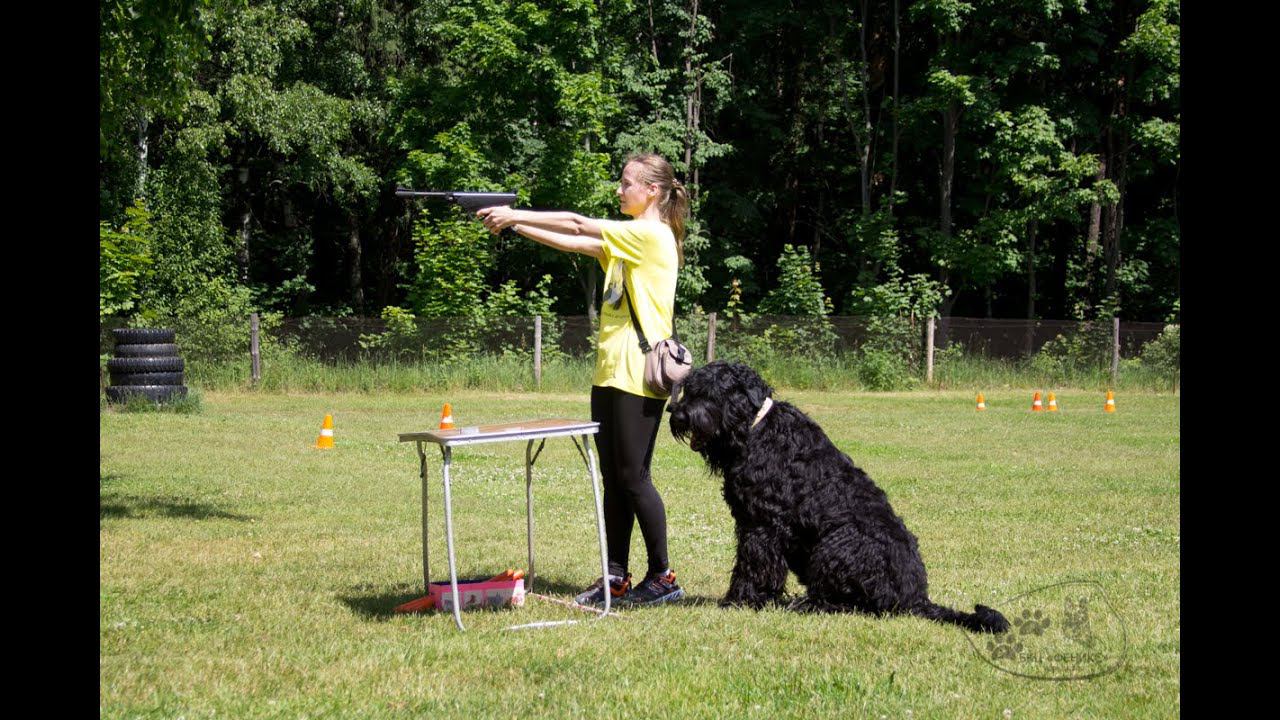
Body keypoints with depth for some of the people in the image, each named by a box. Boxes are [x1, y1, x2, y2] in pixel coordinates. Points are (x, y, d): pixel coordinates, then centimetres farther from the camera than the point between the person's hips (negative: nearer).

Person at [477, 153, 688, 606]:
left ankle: (662, 576, 2)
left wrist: (515, 216, -10)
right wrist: (513, 225, 2)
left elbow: (577, 225, -14)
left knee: (633, 475, -6)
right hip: (611, 372, 9)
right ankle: (616, 577, 11)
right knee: (613, 477, 8)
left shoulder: (653, 235, -10)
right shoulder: (626, 239, 19)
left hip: (640, 375, -9)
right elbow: (572, 242, 11)